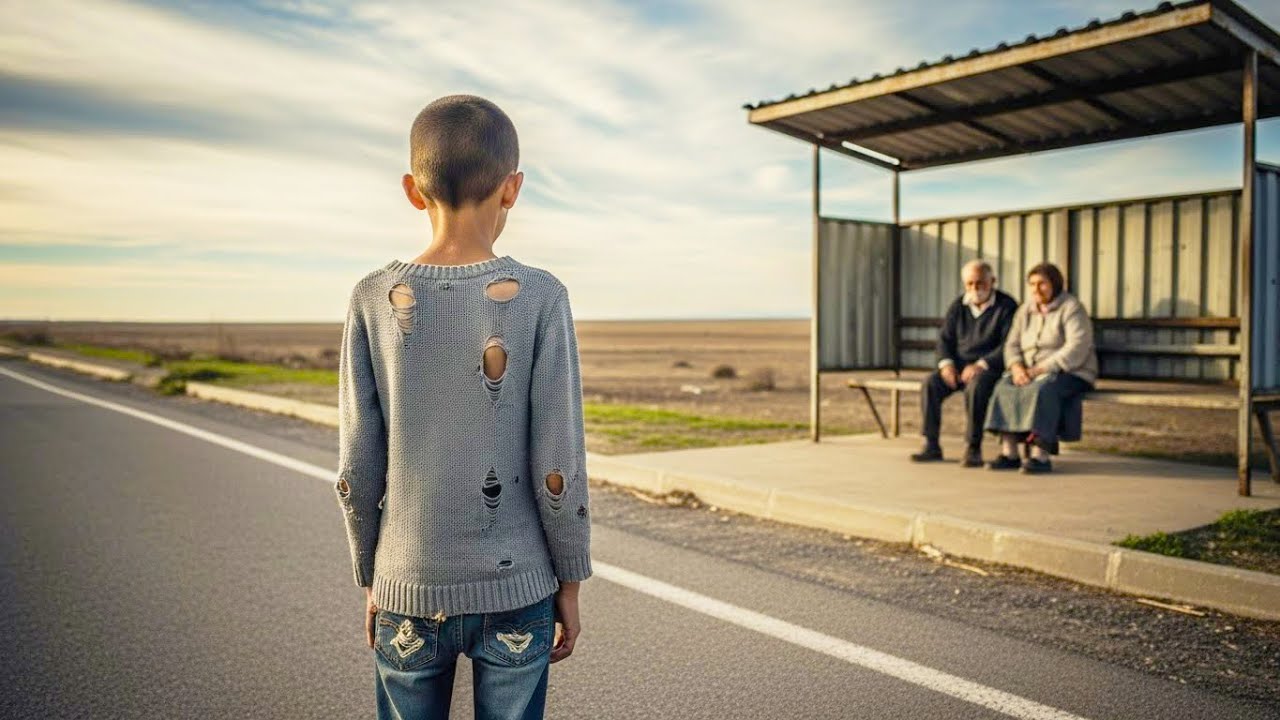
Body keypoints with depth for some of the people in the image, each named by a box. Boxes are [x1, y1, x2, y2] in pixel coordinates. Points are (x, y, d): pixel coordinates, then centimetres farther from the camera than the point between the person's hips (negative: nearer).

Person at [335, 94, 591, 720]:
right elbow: (558, 463, -11)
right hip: (515, 588, -1)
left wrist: (372, 580, 10)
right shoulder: (541, 299, -11)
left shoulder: (372, 302, -6)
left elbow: (357, 468, -4)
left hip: (408, 589, 1)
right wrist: (569, 584, 1)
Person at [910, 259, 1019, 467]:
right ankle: (931, 445, -17)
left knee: (975, 387, -37)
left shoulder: (1006, 306, -4)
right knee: (930, 384, -22)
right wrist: (946, 363, -8)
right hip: (959, 364, 5)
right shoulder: (958, 306, 12)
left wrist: (981, 365, -24)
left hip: (990, 366, -5)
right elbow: (945, 338, 12)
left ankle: (973, 448, -26)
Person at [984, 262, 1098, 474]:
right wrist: (1017, 368, -15)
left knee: (1042, 391, -37)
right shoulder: (1025, 311, 12)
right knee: (1004, 389, -23)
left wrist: (1041, 369, -25)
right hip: (1031, 373, 6)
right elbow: (1012, 345, 7)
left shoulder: (1071, 308, -9)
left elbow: (1077, 349, -21)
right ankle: (1009, 453, -29)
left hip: (1070, 373, -6)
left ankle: (1040, 455, -39)